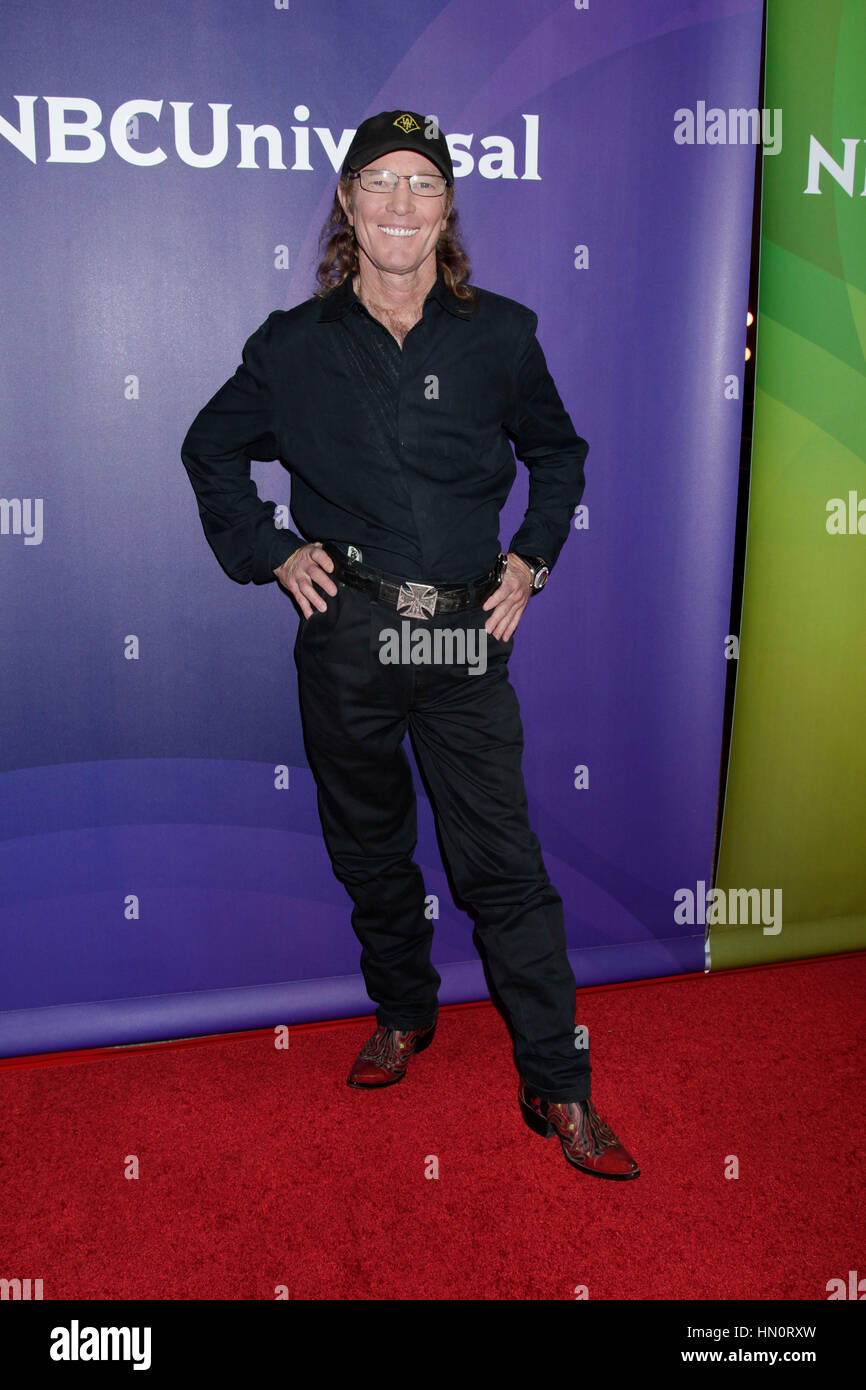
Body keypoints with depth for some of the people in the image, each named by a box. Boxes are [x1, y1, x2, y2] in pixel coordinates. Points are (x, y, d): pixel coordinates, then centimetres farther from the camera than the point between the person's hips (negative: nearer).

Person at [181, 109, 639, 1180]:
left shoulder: (501, 336, 5)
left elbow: (557, 453, 19)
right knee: (369, 847, 14)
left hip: (467, 642, -1)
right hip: (345, 633, 1)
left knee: (502, 861, -1)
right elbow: (210, 450, 17)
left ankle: (559, 1088, 12)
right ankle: (402, 1013, 38)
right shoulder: (295, 346, 4)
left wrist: (531, 560, 7)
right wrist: (270, 553, 5)